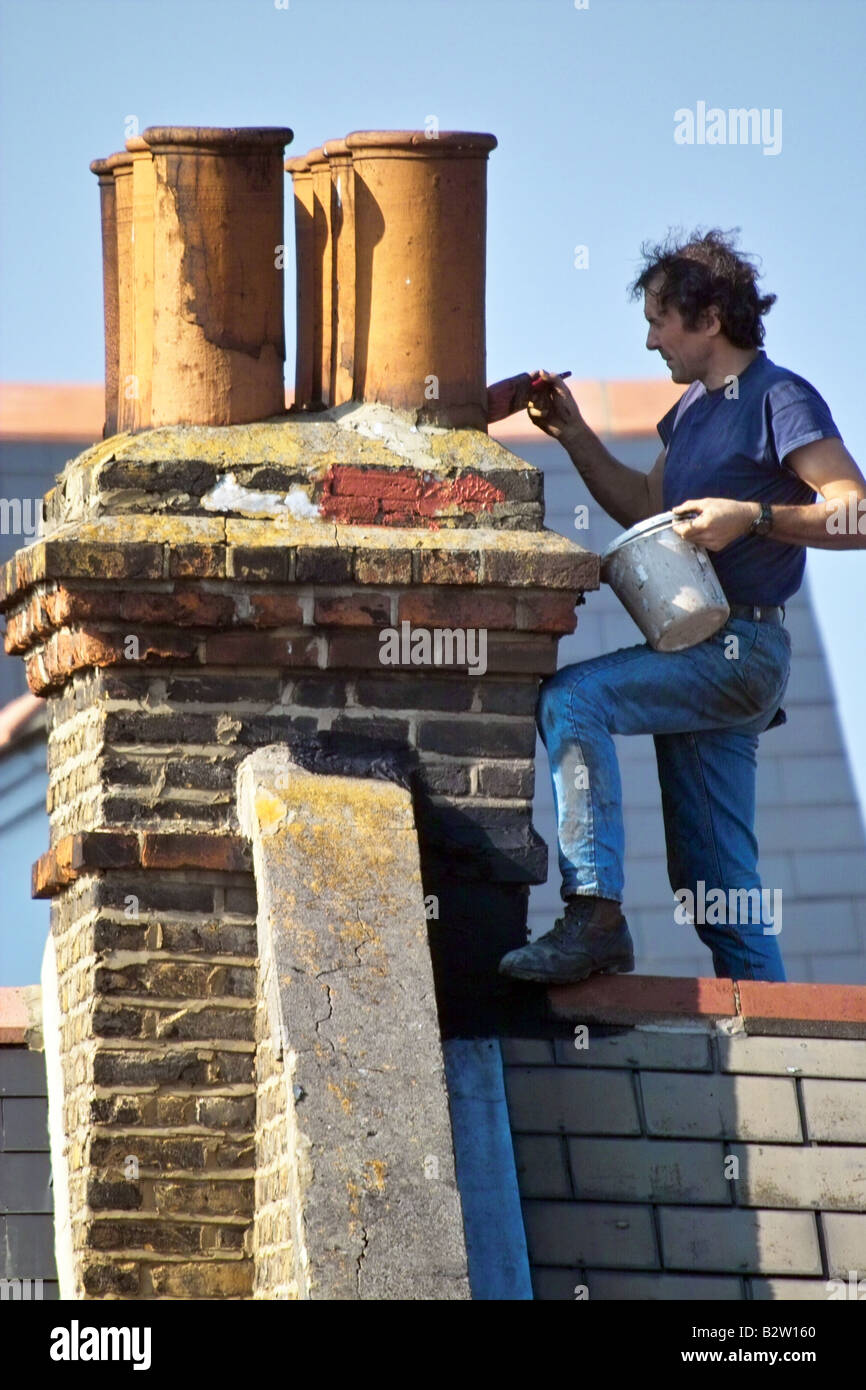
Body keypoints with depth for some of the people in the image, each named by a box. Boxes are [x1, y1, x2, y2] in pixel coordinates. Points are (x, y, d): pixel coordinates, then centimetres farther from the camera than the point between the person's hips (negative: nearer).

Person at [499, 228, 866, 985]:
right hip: (699, 651, 9)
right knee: (713, 875, 6)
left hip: (739, 650, -9)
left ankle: (595, 916, -27)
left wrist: (751, 516, -25)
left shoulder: (780, 399, -9)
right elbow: (645, 506, 29)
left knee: (570, 699, -23)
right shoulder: (695, 406, 18)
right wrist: (575, 436, 18)